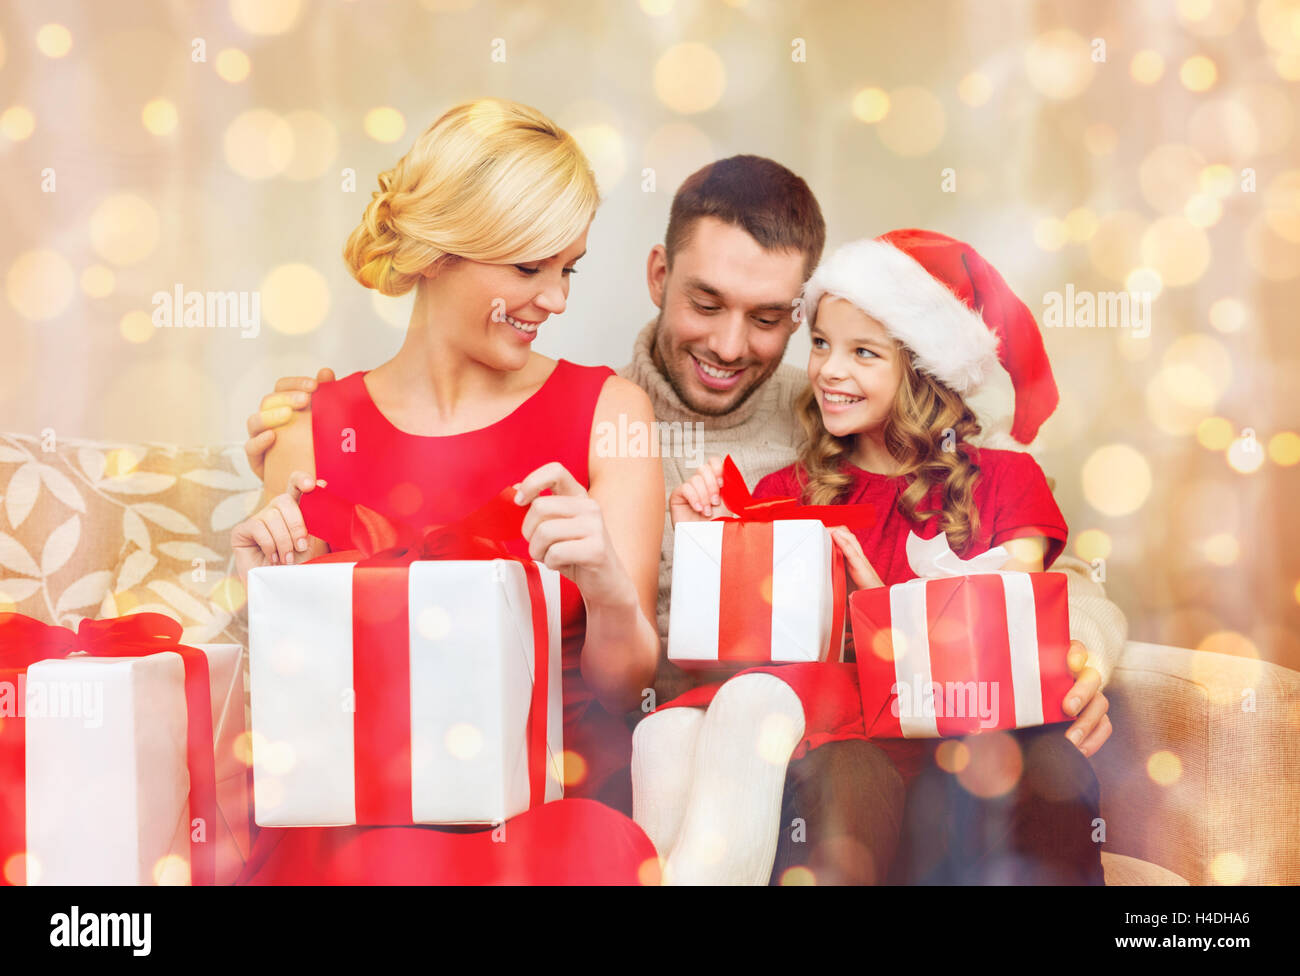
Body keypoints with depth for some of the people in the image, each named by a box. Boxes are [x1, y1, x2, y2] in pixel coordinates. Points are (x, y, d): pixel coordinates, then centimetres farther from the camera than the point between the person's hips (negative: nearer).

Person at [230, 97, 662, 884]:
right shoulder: (314, 434, 4)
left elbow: (623, 687, -1)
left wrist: (609, 591, -22)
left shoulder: (609, 412, 2)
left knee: (594, 850, -33)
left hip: (558, 797, 1)